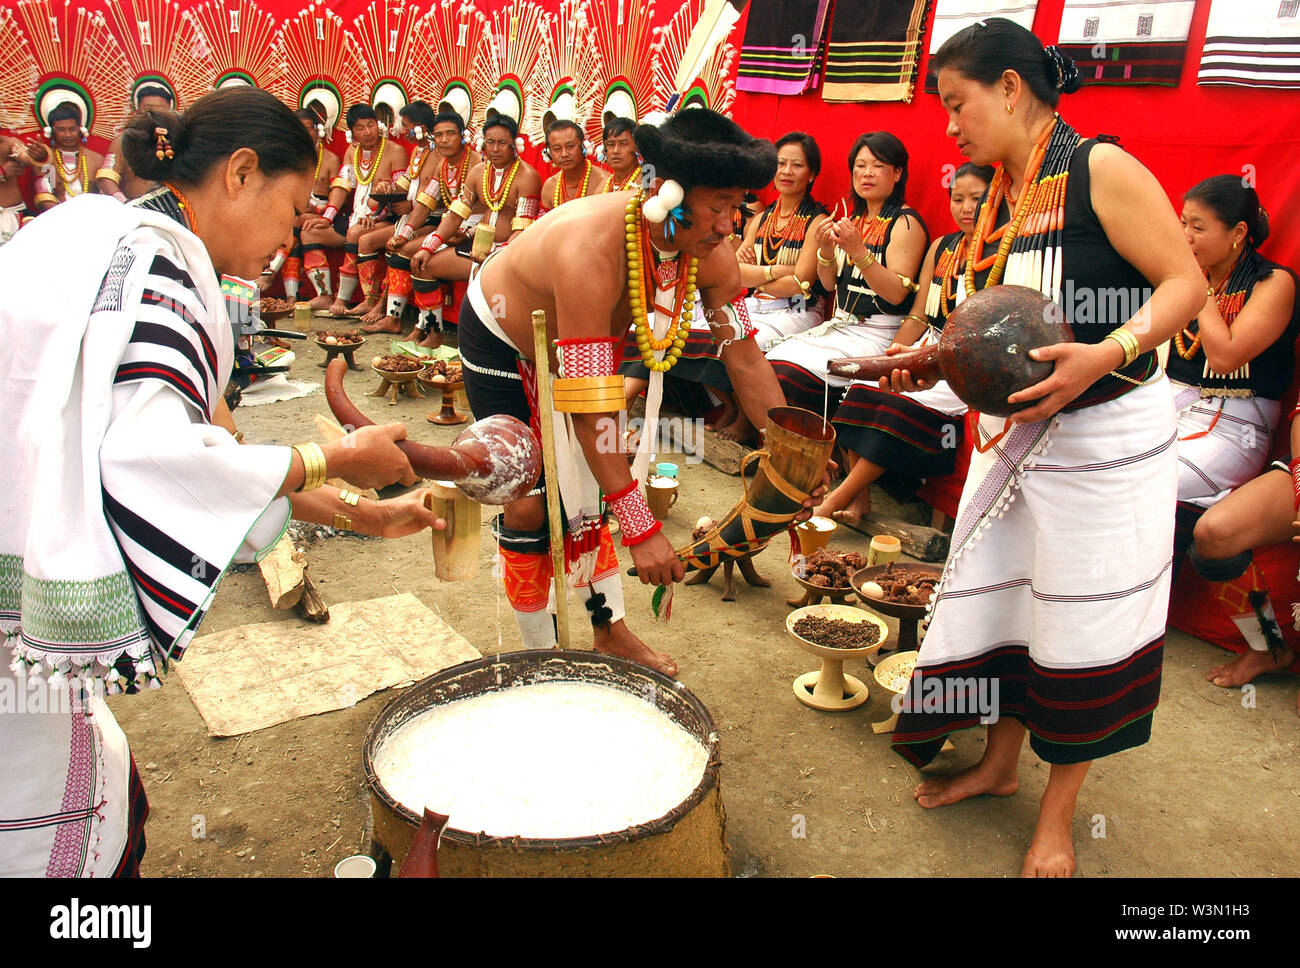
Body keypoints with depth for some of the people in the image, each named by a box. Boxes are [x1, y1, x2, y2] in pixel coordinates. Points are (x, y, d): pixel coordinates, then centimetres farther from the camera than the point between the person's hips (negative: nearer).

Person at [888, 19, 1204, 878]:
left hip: (1105, 438, -7)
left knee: (1083, 623, 3)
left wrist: (1106, 355, -31)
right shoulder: (1002, 199, 11)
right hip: (1015, 431, 7)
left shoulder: (1101, 170, -11)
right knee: (1000, 595, 12)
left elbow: (1186, 284, -15)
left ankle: (1059, 814, 21)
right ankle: (1000, 762, 33)